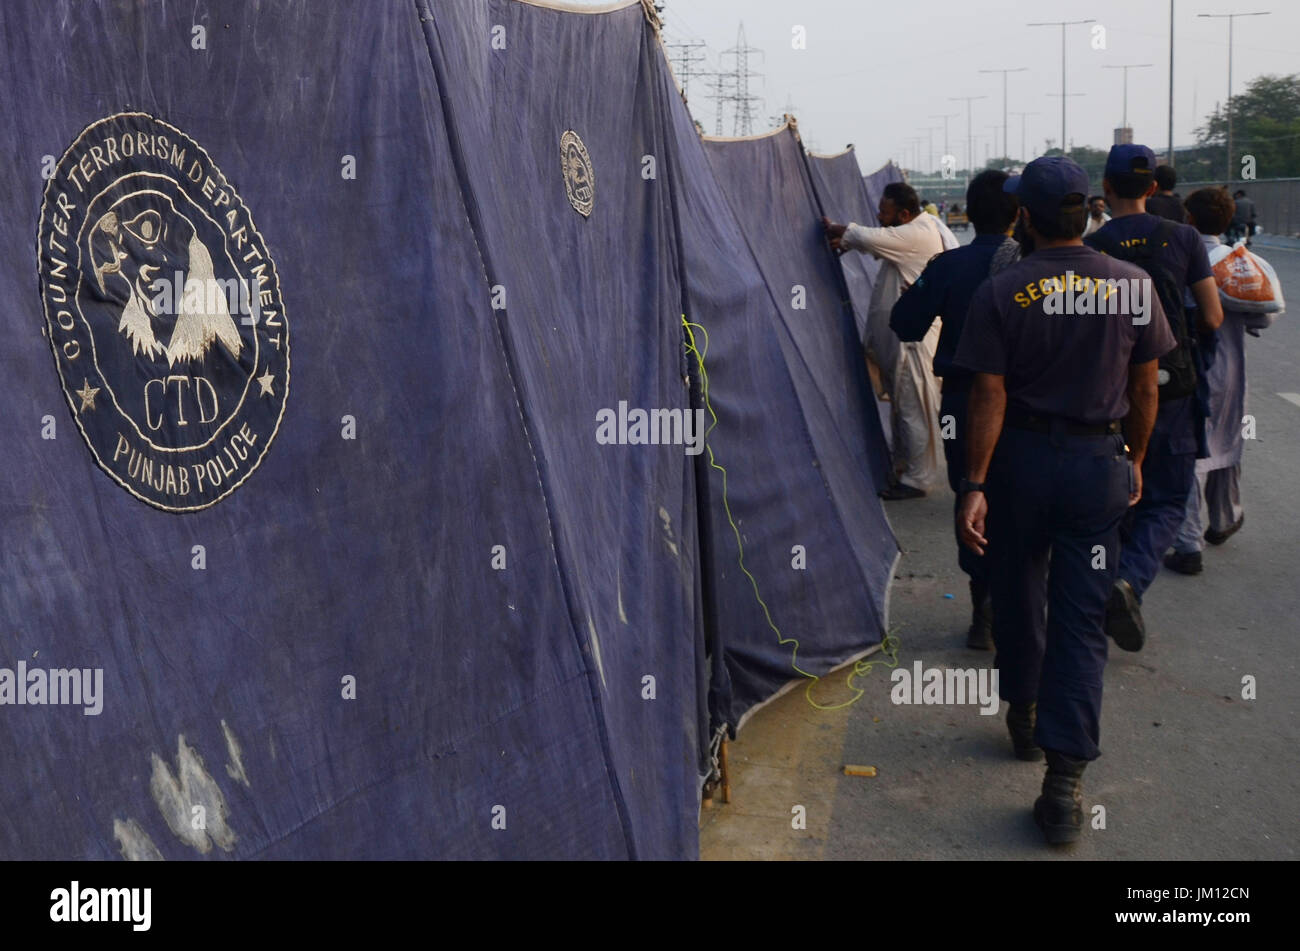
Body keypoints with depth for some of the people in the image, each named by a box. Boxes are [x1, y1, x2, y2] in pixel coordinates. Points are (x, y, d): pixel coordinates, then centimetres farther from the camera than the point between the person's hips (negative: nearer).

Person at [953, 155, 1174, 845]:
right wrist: (1135, 460, 17)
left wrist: (974, 485, -9)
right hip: (1098, 462, 1)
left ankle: (1024, 717, 38)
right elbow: (1144, 389, 3)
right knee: (1080, 620, 2)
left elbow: (988, 397, -12)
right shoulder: (1131, 285, -3)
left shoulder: (1000, 293, -10)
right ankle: (1065, 777, -3)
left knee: (1017, 595, 19)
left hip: (1021, 459, -1)